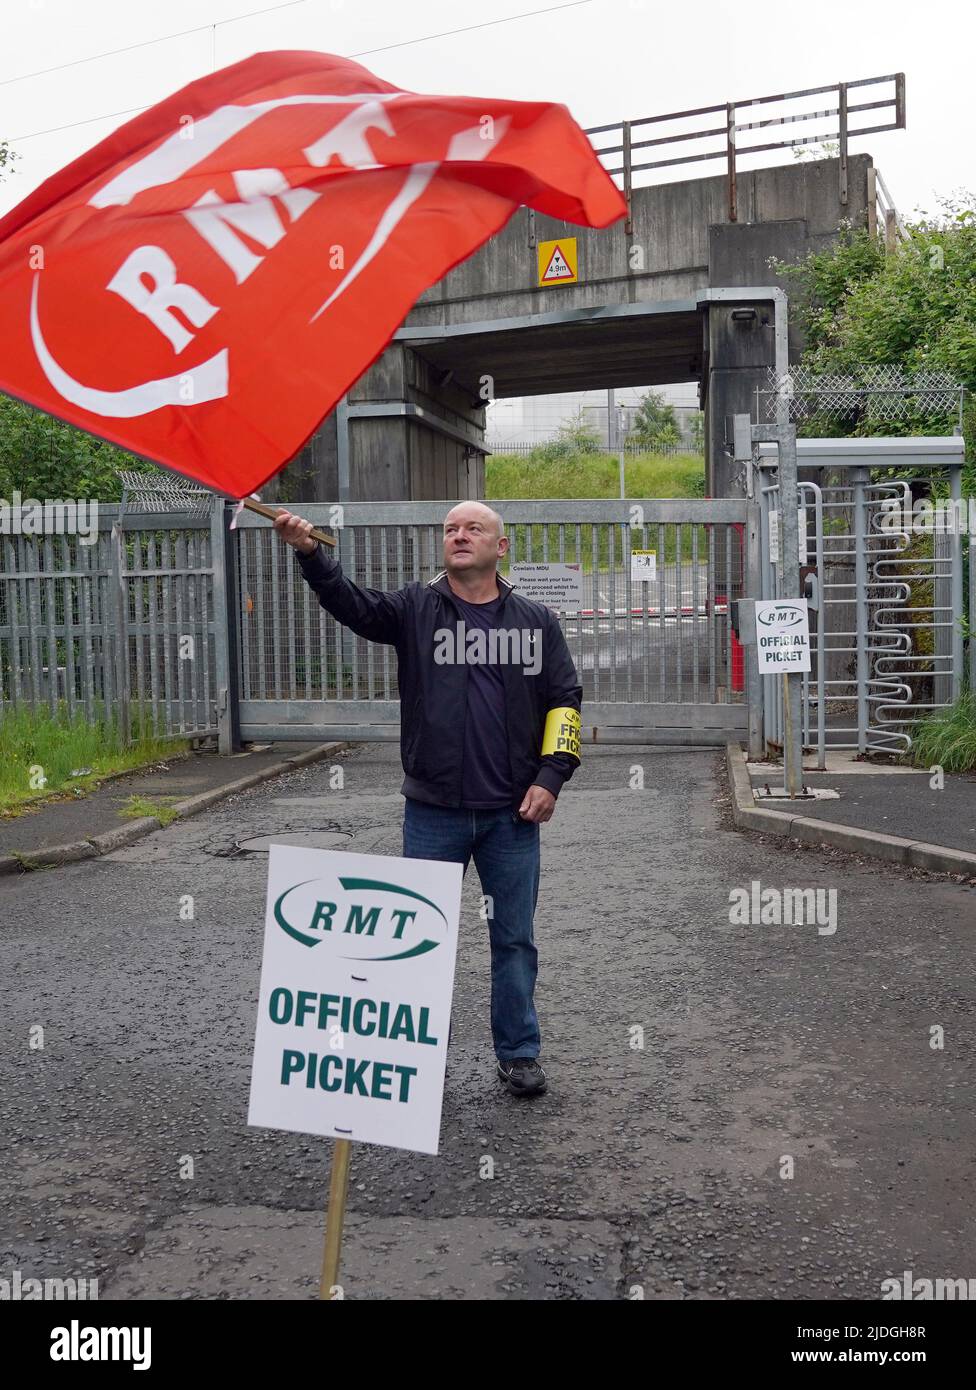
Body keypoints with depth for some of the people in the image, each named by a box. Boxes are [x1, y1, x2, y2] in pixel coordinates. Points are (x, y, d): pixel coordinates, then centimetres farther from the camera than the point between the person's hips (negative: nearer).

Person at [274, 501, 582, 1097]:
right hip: (433, 812, 0)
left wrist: (550, 778, -3)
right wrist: (310, 553, -33)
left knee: (515, 939, 10)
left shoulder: (536, 621, 6)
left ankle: (519, 1053, 24)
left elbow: (565, 700, 7)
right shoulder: (415, 608, 2)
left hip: (512, 813, 1)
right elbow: (351, 601, -15)